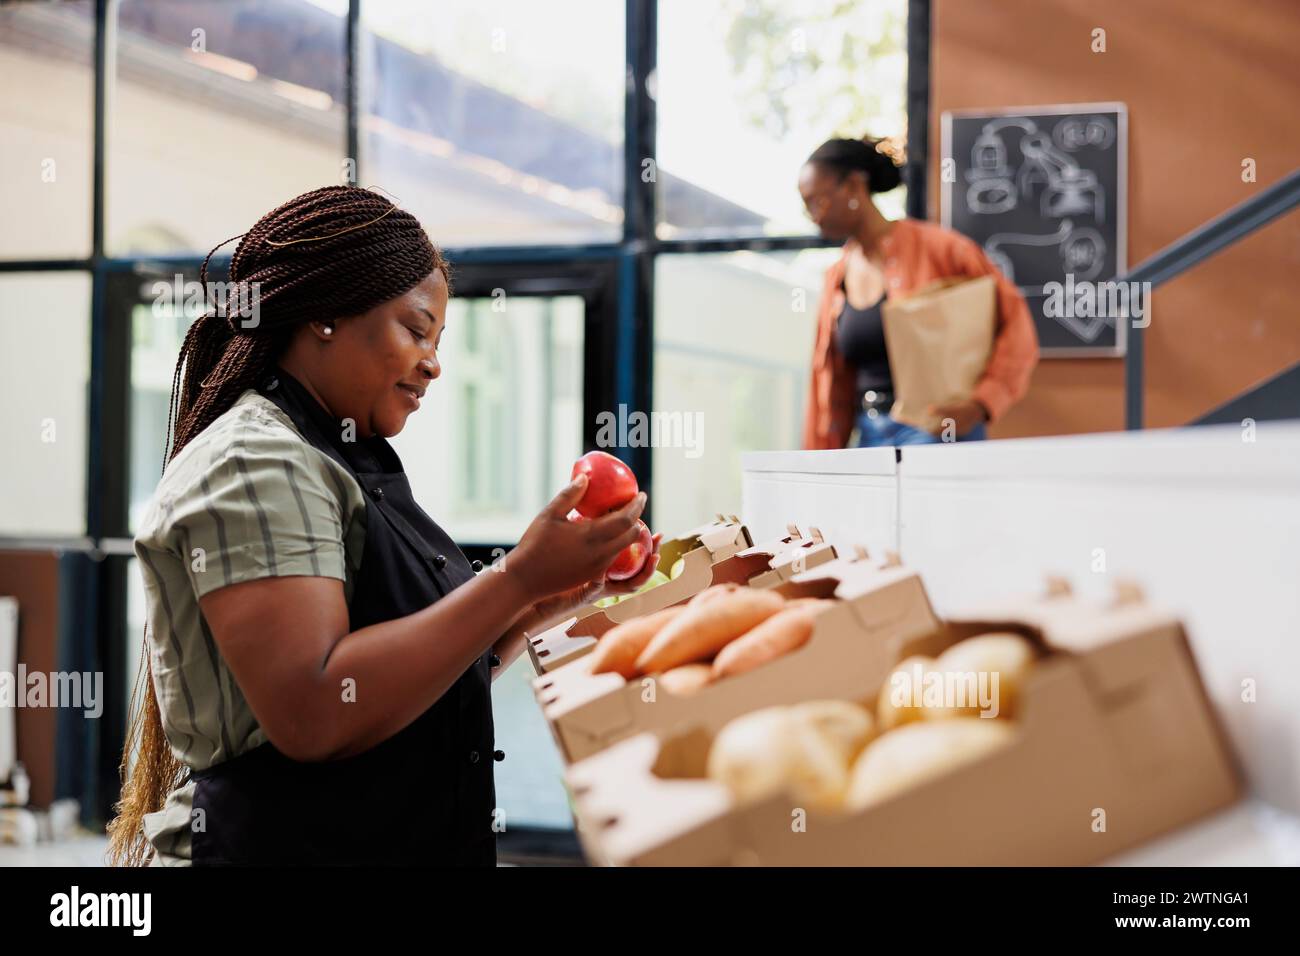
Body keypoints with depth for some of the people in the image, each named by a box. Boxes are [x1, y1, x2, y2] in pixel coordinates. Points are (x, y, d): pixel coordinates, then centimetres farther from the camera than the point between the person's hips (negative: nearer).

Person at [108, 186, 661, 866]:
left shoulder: (343, 464, 13)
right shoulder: (251, 462, -15)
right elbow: (312, 713, -28)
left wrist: (546, 601, -1)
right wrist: (518, 578, -25)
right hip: (271, 844, -9)